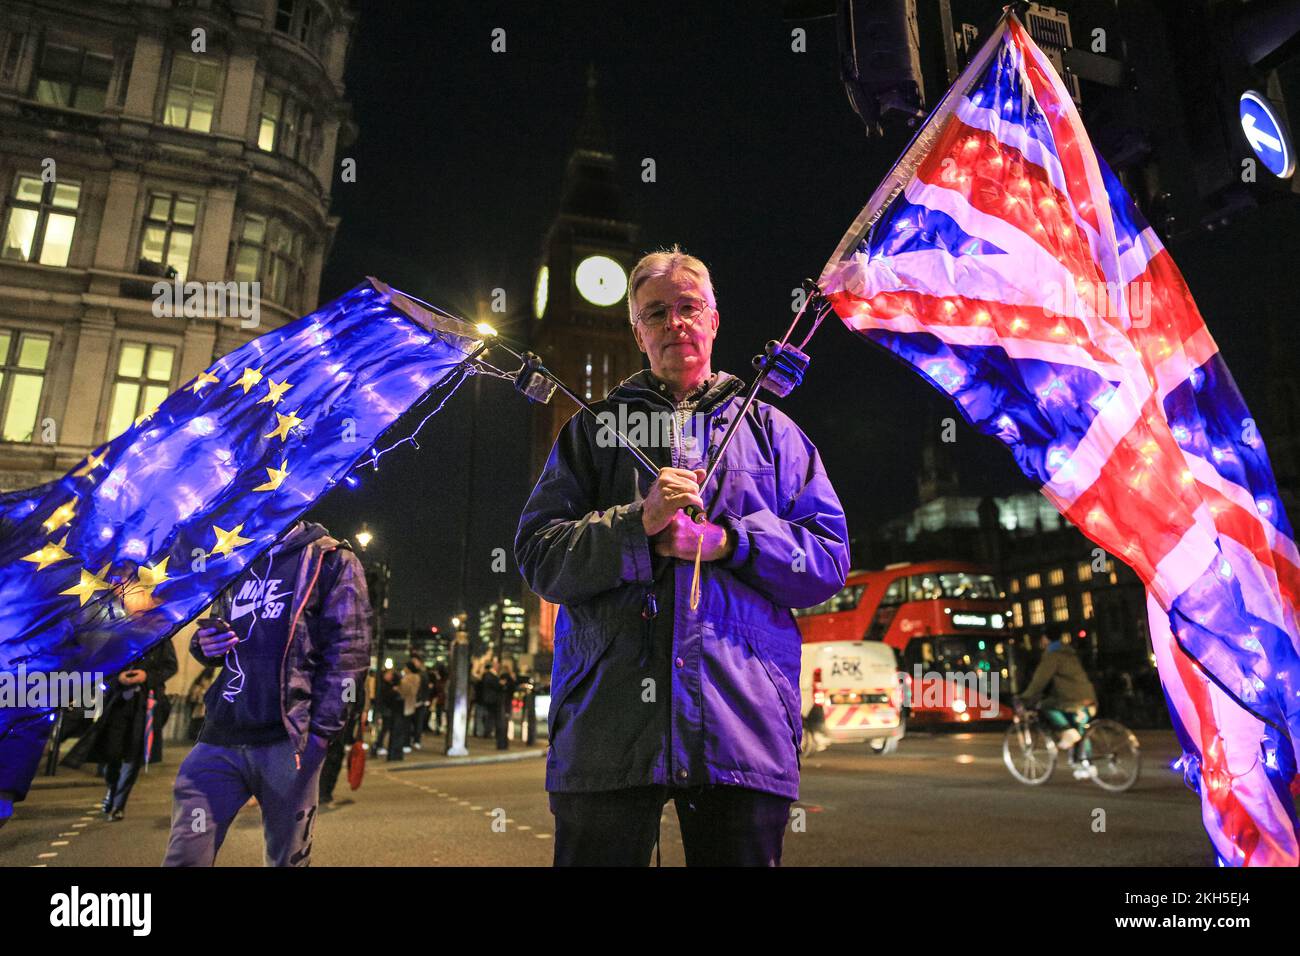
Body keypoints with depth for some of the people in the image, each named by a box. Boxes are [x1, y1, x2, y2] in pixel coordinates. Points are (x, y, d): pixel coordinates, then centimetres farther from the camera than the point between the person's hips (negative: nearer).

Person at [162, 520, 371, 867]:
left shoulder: (332, 560, 1)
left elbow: (348, 653, -7)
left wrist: (319, 733, -13)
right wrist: (204, 644, 6)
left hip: (286, 742, -5)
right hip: (220, 736, 5)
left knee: (287, 859, 4)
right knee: (184, 856, -2)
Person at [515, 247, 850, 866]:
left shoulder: (769, 429, 15)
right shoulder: (593, 429, 14)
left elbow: (829, 560, 7)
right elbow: (538, 556, 4)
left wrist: (727, 542, -9)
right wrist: (638, 524, -12)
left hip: (743, 724, 1)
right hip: (609, 722, 0)